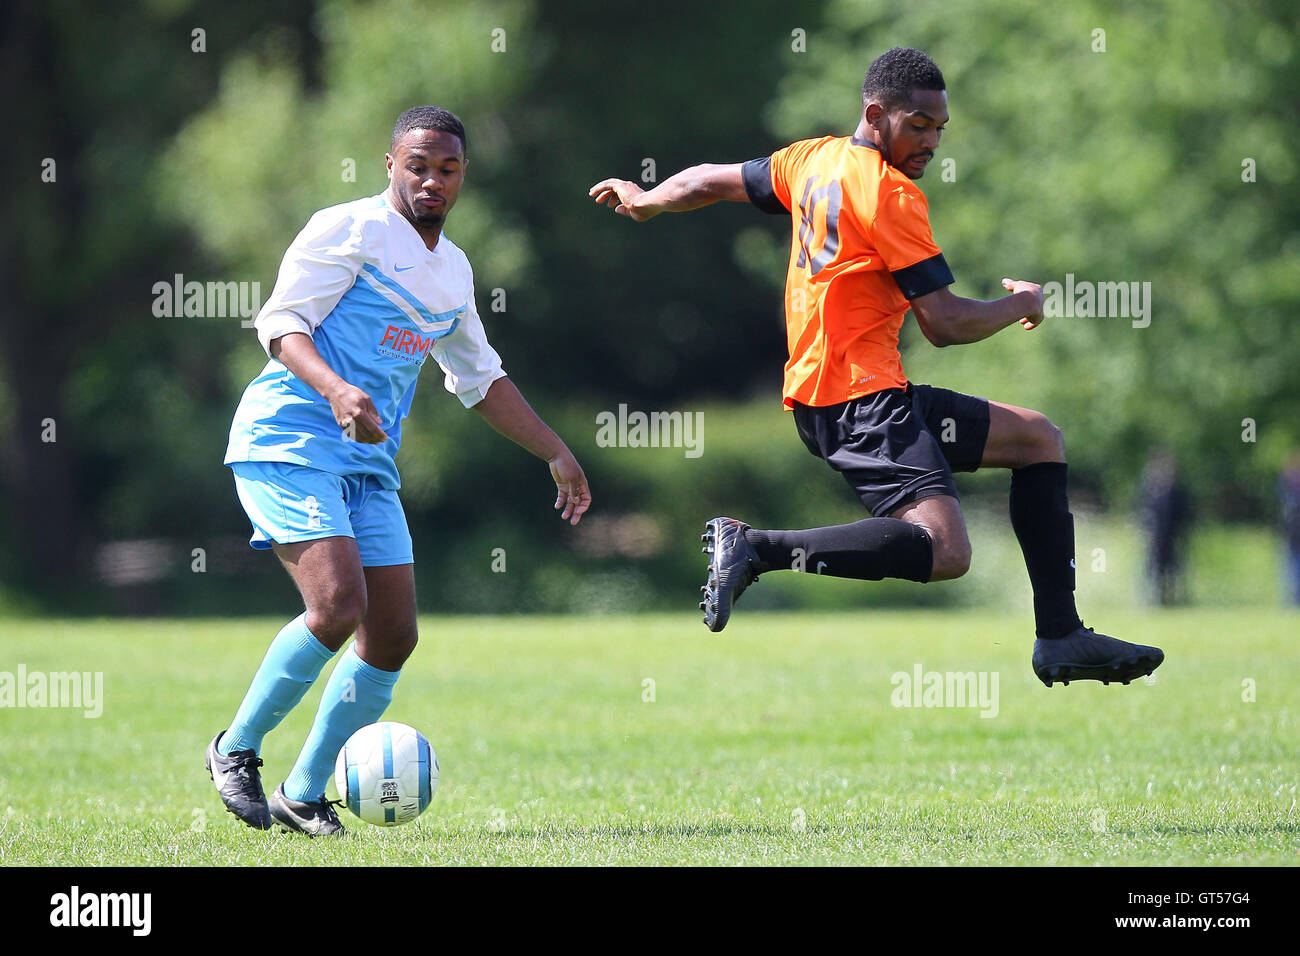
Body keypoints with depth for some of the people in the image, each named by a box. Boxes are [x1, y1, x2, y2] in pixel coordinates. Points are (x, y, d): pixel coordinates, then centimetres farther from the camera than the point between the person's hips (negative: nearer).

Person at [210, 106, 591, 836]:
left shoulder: (453, 270, 19)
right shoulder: (349, 230, -5)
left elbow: (480, 379, 29)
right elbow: (281, 321, -12)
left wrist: (556, 453, 26)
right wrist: (335, 390, -29)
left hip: (370, 464, 8)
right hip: (289, 443, -8)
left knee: (393, 636, 0)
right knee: (338, 605, -22)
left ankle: (302, 796, 11)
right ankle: (237, 749, -3)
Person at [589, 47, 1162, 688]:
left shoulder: (812, 159, 14)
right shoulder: (892, 194, -12)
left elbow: (709, 182, 28)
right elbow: (946, 324, -14)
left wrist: (642, 201, 49)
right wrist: (1021, 304, 5)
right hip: (859, 399, -11)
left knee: (1039, 439, 18)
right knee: (944, 550, -30)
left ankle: (1060, 639, 13)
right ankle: (757, 549, -23)